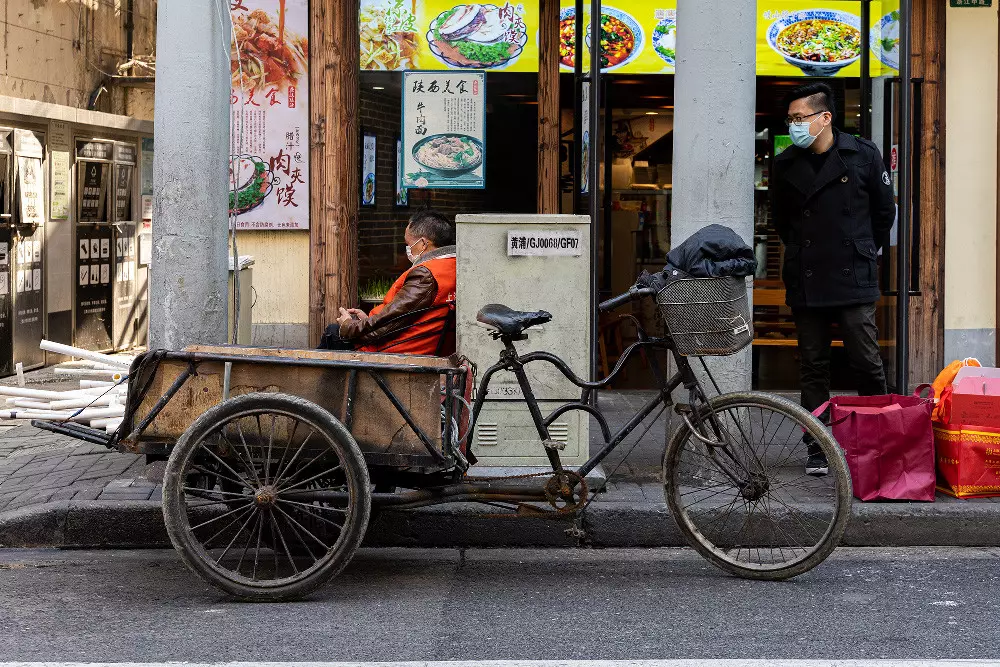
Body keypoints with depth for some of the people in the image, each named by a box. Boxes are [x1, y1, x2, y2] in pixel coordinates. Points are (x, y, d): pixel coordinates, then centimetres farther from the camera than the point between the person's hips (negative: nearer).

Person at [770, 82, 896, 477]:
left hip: (854, 281, -2)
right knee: (813, 369, 6)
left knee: (867, 364, -3)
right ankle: (817, 452, 11)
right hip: (805, 284, 3)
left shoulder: (863, 155, -2)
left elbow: (884, 211, 10)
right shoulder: (786, 165, 5)